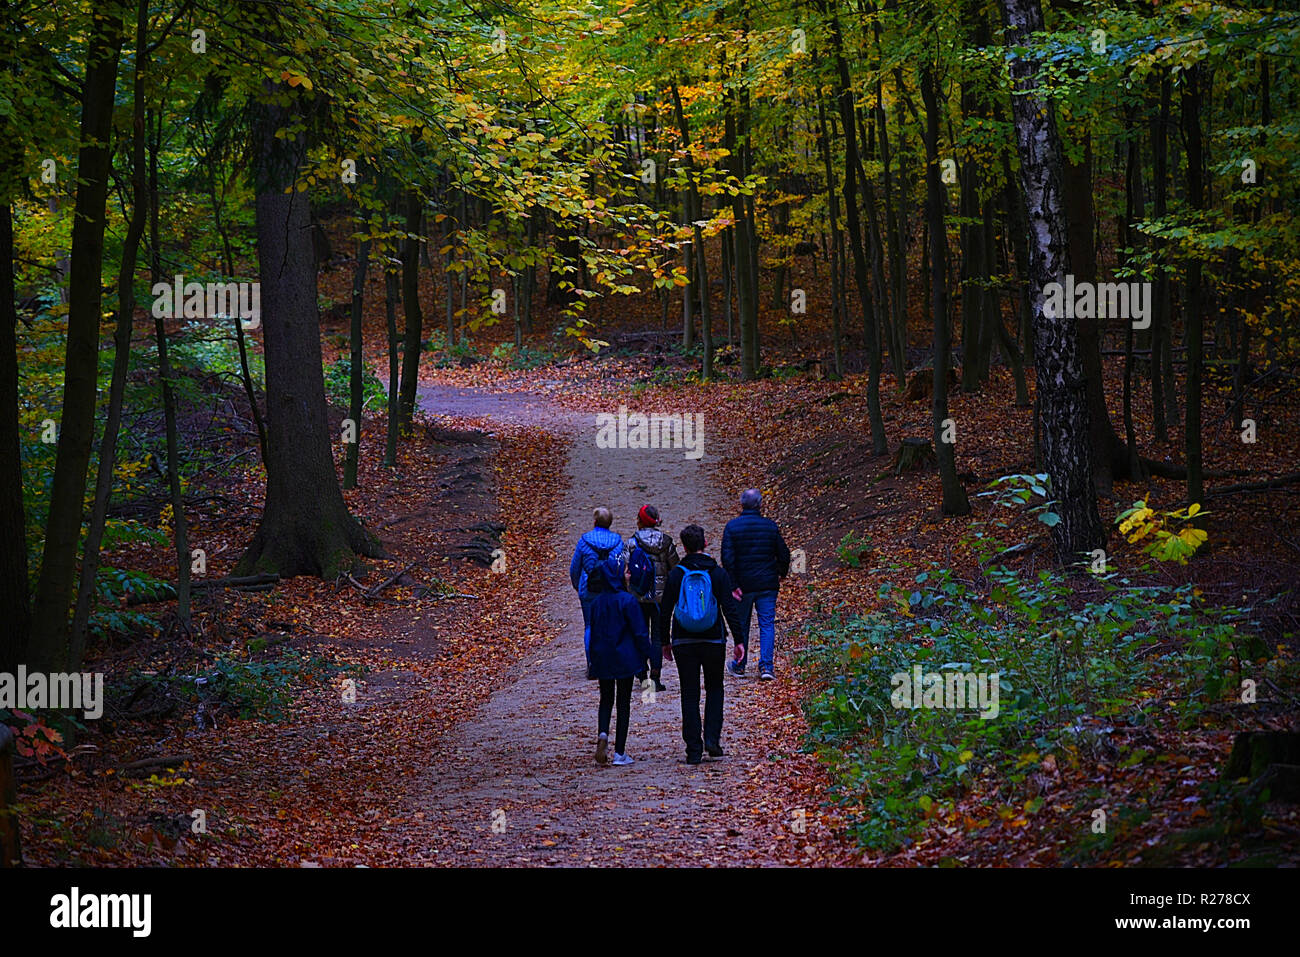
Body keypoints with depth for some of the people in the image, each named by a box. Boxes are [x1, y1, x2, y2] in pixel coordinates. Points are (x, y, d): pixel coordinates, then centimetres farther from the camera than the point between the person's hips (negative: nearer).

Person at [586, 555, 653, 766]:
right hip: (624, 659, -4)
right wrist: (649, 656, -6)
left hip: (602, 659, 4)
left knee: (606, 699, 18)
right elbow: (640, 632, -13)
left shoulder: (597, 602, 2)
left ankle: (603, 733, -11)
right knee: (623, 703, 6)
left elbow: (593, 631, 10)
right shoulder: (628, 601, -14)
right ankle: (620, 752, 5)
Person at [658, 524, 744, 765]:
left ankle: (693, 749, 2)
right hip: (713, 642, 0)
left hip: (683, 644, 0)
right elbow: (730, 609, -7)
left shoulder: (675, 575, -2)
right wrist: (738, 640, -2)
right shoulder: (718, 573, -4)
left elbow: (664, 611, 0)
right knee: (714, 689, 17)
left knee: (690, 695, 5)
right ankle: (712, 738, 3)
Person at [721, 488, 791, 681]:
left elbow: (727, 558, -12)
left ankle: (739, 665, 23)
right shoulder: (771, 526, -3)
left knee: (741, 624, 13)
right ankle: (766, 665, -8)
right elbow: (783, 554, 3)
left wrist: (733, 585, -9)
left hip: (742, 585, 0)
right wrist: (782, 574, 22)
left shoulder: (732, 526, -7)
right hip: (767, 585, 0)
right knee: (767, 624, 3)